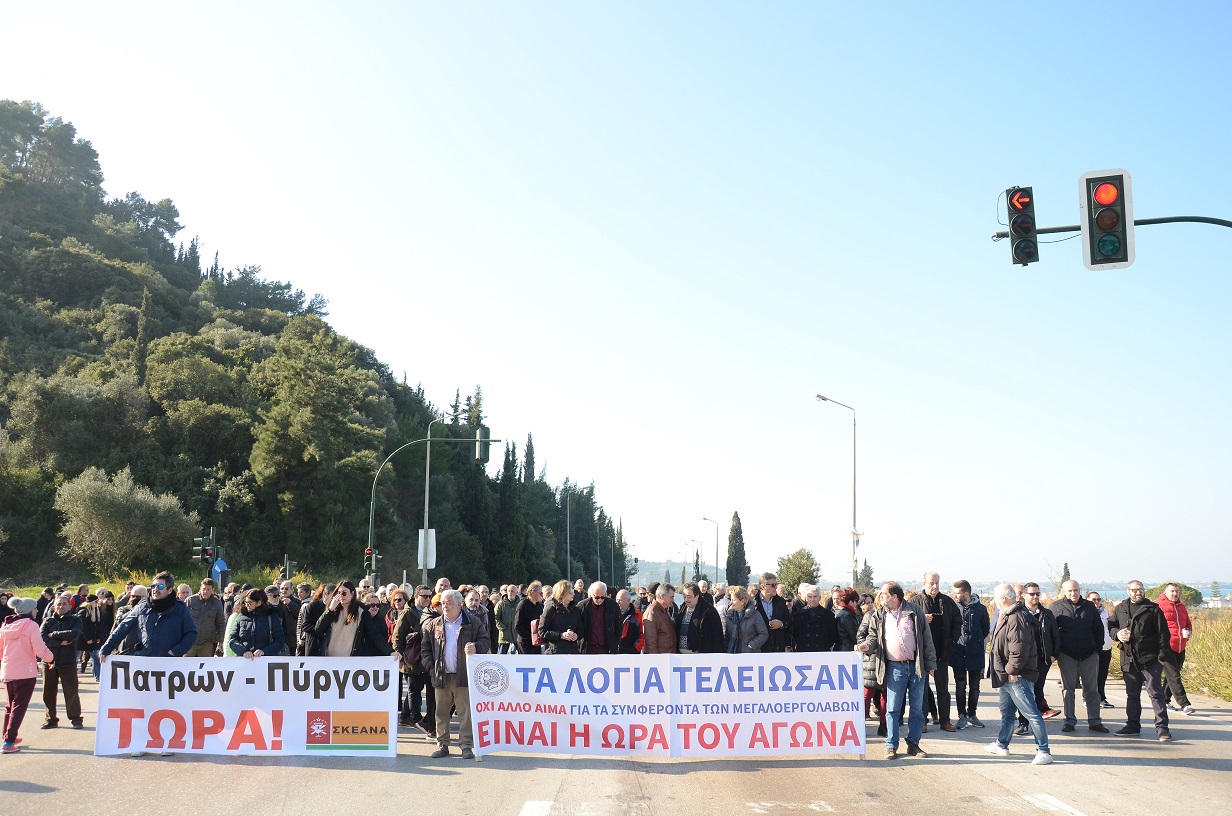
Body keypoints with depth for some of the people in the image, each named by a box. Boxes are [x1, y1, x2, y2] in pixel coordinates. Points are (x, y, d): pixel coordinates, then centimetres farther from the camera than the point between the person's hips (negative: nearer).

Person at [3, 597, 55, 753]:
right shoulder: (31, 626, -12)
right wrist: (51, 657, 3)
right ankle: (8, 742, -8)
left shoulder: (6, 626, 6)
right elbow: (40, 650, -16)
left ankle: (9, 737, 29)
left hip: (7, 672, 6)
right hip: (25, 673, -6)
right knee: (19, 706, -2)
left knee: (9, 706, 20)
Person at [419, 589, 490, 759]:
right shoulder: (433, 625, 10)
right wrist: (431, 668, 1)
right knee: (441, 712, 7)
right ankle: (442, 744, 16)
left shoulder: (473, 622, 2)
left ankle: (466, 745, 6)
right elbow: (425, 649, 12)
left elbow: (486, 641, 2)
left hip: (464, 676, -3)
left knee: (465, 712, -1)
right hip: (441, 677, 3)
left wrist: (476, 648, -19)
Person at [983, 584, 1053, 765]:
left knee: (1031, 713, -8)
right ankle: (1001, 745, 34)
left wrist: (1011, 670, -21)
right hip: (1007, 676, 11)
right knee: (1007, 712, 22)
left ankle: (1044, 751, -6)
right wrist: (1004, 672, 22)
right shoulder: (1007, 616, 15)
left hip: (1017, 677, -11)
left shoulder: (1017, 618, -20)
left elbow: (1019, 649, -26)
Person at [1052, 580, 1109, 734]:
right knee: (1068, 688, 4)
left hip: (1089, 655, 2)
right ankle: (1069, 720, 11)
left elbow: (1099, 628, 14)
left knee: (1092, 689, 5)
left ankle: (1094, 721, 11)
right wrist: (1055, 652, -6)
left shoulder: (1090, 606, 8)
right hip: (1067, 656, -2)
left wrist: (1098, 648, 5)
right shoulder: (1057, 607, 1)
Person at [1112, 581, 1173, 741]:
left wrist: (1162, 654, -10)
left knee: (1155, 693, -4)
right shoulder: (1120, 609, 11)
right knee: (1131, 694, 12)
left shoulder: (1153, 609, -1)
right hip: (1128, 659, 4)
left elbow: (1162, 633, -3)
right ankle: (1133, 725, 21)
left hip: (1150, 659, -4)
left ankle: (1162, 727, 0)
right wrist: (1117, 634, -1)